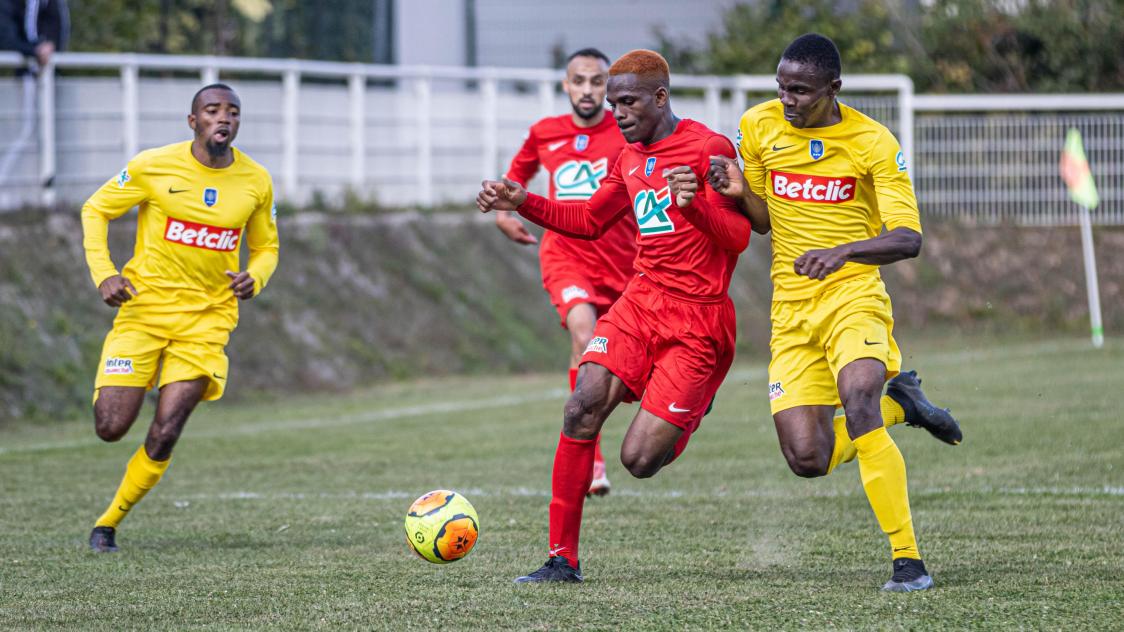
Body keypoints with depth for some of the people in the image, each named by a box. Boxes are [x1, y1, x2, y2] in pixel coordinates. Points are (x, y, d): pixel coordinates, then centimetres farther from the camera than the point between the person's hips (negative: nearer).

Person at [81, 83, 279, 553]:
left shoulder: (256, 182, 0)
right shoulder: (154, 166, -8)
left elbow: (265, 247, 14)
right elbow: (95, 210, 3)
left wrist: (253, 278, -9)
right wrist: (103, 273, -11)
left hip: (206, 319, 1)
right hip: (144, 308, -1)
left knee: (164, 435, -10)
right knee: (110, 428, -8)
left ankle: (108, 524, 9)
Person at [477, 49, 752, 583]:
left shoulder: (708, 149, -9)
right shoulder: (629, 160, 14)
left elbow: (738, 237, -13)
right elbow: (590, 221, 29)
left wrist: (694, 204, -33)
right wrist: (522, 203, 16)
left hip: (697, 321, -6)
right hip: (639, 304, 6)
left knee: (639, 460, -11)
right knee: (582, 409, -16)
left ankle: (689, 416, 25)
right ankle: (562, 559, -11)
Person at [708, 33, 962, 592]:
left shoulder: (872, 143, -11)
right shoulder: (758, 127, 2)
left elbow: (907, 239, -18)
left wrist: (843, 251, -36)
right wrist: (739, 192, -7)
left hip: (853, 295, -4)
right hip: (791, 309, 4)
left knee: (859, 404, -31)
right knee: (807, 459, -6)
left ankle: (907, 560, -25)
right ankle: (899, 404, 24)